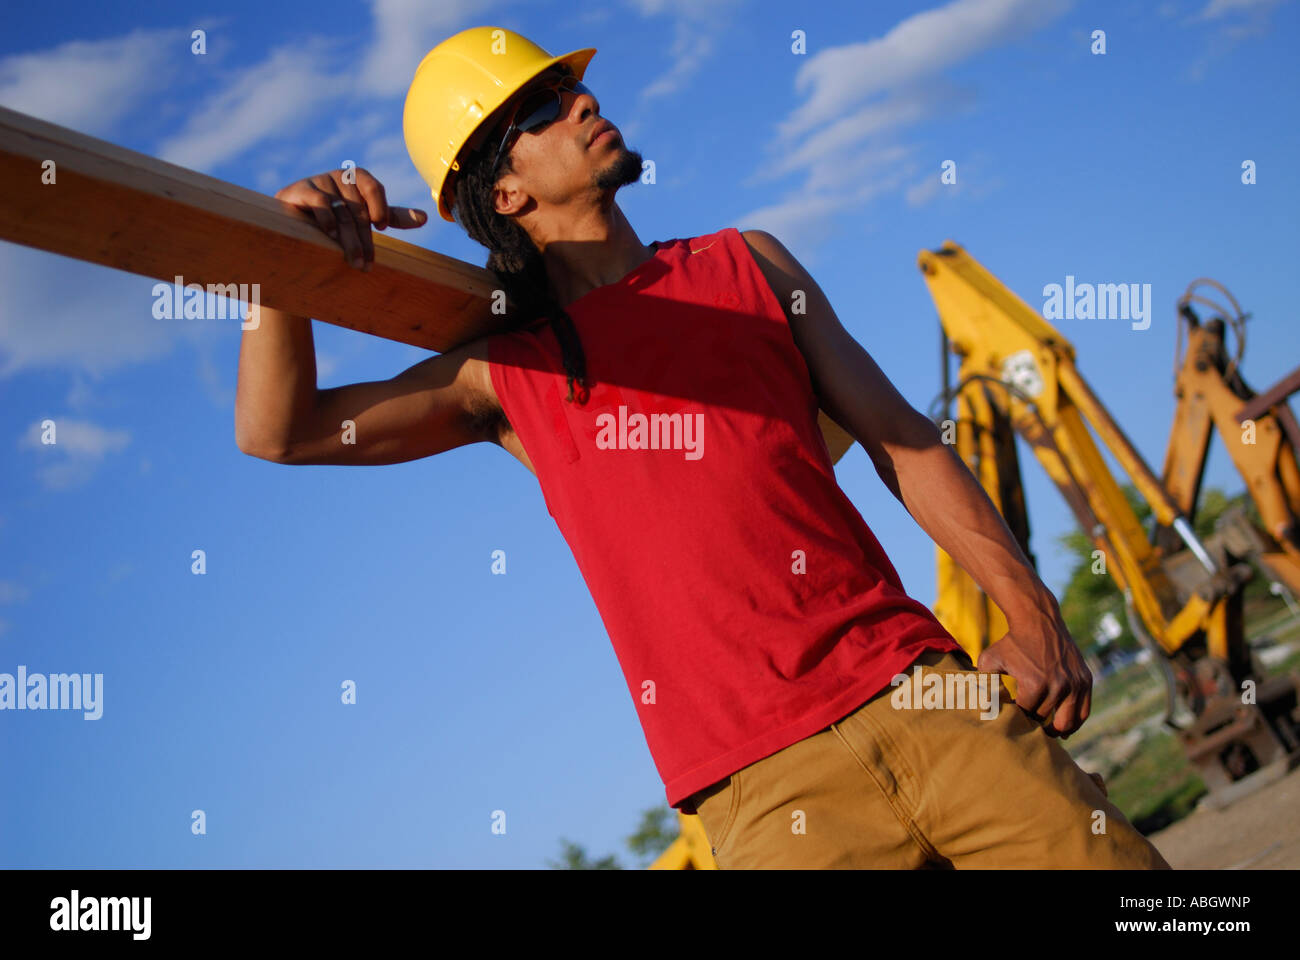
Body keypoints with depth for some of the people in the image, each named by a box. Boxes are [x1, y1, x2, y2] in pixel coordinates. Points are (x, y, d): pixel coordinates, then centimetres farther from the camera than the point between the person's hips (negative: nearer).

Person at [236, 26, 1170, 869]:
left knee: (1124, 878, -8)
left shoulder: (746, 265, 15)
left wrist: (1032, 610, 2)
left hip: (917, 695, 2)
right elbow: (279, 431, 10)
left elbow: (903, 440, 13)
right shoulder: (507, 373, 10)